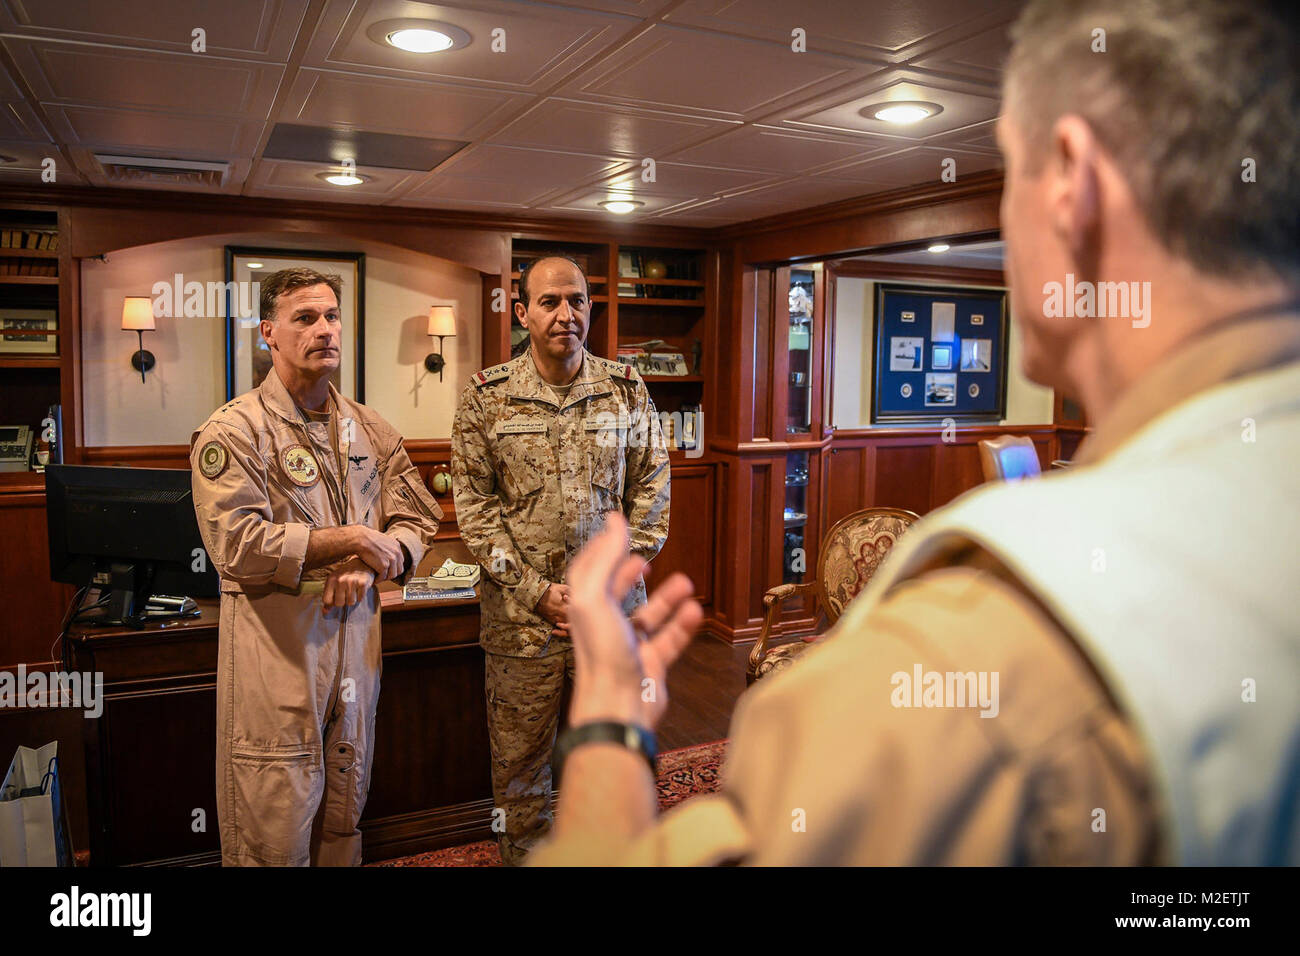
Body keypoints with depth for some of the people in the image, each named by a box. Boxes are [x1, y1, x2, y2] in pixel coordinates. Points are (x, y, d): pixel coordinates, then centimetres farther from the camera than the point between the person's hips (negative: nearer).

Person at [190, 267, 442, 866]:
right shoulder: (233, 431, -7)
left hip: (354, 637, 5)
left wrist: (370, 565, -11)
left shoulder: (370, 431, 10)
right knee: (274, 833, 4)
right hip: (275, 644, -5)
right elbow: (237, 546, -18)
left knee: (344, 811, 17)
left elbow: (418, 520, 9)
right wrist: (350, 539, -18)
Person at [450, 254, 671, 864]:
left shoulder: (627, 390, 2)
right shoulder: (486, 397, -2)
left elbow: (652, 488, 3)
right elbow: (474, 504, -3)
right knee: (519, 758, 12)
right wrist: (536, 591, -10)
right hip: (520, 610, -1)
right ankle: (523, 857, 34)